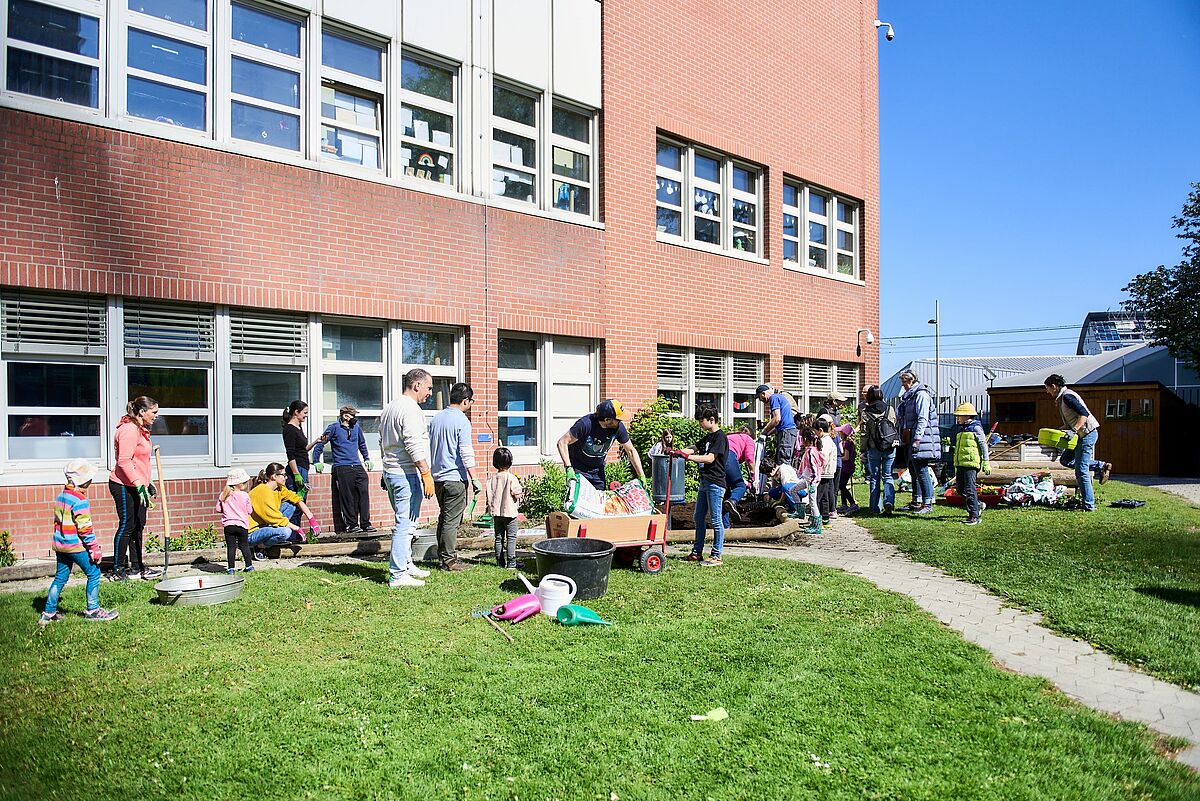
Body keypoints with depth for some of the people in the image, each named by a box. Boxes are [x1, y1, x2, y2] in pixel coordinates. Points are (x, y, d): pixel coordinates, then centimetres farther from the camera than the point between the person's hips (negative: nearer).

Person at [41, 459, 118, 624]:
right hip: (76, 546, -9)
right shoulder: (80, 500, -18)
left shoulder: (60, 497, 10)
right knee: (94, 573, 2)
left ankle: (48, 613, 21)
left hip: (60, 544, 9)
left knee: (60, 577, 16)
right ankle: (93, 610, 6)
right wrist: (95, 548, -12)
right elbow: (85, 528, -18)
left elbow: (58, 522, 18)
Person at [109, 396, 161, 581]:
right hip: (124, 486, -10)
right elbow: (124, 462, -23)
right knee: (126, 526, -4)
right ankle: (118, 570, 6)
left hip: (136, 486, 10)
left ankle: (136, 568, 20)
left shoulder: (140, 430, 16)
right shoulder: (129, 430, -17)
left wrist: (147, 483, 26)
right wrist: (140, 485, -26)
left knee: (138, 526, 13)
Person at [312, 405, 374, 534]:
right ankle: (352, 525, 3)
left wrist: (367, 459, 32)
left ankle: (366, 524, 0)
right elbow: (320, 443, 3)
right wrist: (317, 461, 0)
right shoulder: (334, 427, 0)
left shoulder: (356, 427, 16)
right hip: (342, 468, -4)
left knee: (364, 493, -5)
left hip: (358, 466, 5)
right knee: (348, 497, -4)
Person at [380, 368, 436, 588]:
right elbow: (414, 446, -22)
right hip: (407, 473, -10)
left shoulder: (390, 407, 17)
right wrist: (427, 475, -21)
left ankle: (406, 564, 29)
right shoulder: (411, 409, -14)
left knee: (404, 522, 20)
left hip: (390, 471, 10)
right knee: (405, 524, -7)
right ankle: (397, 576, -6)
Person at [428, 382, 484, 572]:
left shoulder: (435, 419, 12)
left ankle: (443, 556, 21)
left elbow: (429, 448, 19)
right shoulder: (462, 421, -12)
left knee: (444, 518, 16)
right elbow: (466, 453, -17)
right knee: (452, 520, -3)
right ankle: (448, 560, 0)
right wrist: (474, 478, -14)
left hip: (438, 477, 8)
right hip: (455, 478, -8)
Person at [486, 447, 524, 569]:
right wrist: (522, 491, 5)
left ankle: (500, 562, 15)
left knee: (499, 538, 12)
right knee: (511, 538, 2)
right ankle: (511, 562, 0)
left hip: (496, 513, 5)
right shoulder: (511, 478, -14)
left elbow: (489, 496, 3)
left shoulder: (492, 478, 1)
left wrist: (492, 509, 14)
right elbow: (517, 495, -14)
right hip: (509, 512, -5)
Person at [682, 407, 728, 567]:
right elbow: (694, 448, 15)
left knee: (716, 520, -3)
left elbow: (710, 458, -21)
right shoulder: (707, 437, 17)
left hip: (715, 483, -10)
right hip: (705, 482, 10)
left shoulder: (720, 437, -12)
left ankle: (716, 556, 2)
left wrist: (688, 457, -23)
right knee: (699, 518, 13)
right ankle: (697, 552, 21)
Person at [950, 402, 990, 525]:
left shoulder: (976, 428, -5)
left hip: (971, 462, -9)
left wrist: (986, 463, -9)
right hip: (960, 463, 9)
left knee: (970, 489, -10)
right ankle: (977, 505, 30)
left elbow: (984, 445, -6)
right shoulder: (960, 428, 19)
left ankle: (974, 516, -5)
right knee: (960, 489, 11)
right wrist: (956, 466, 27)